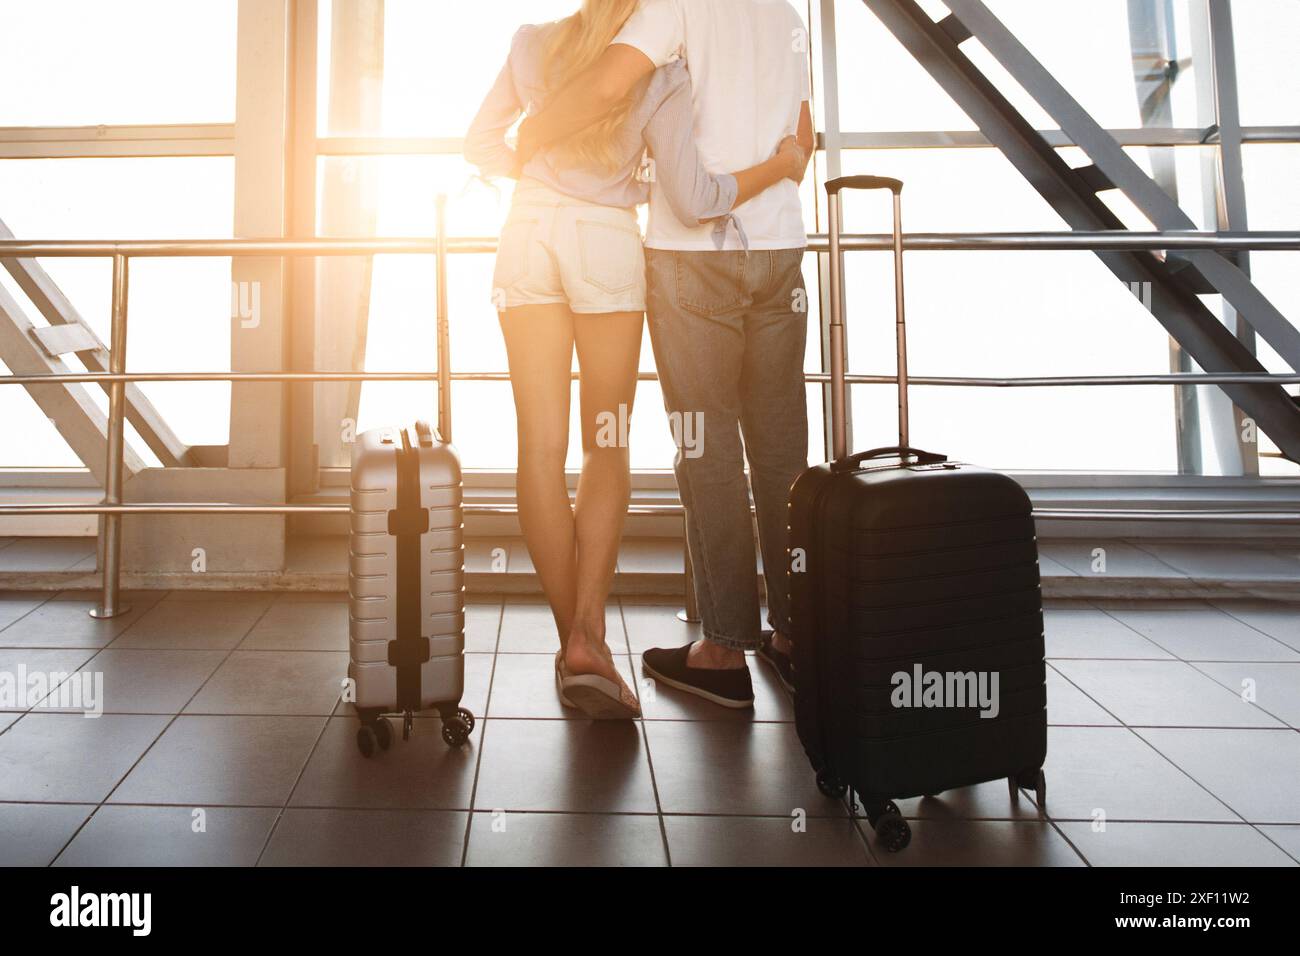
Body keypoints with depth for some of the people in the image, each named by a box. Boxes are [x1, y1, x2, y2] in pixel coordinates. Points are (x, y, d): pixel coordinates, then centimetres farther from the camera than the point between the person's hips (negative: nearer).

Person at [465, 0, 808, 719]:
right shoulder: (663, 79, -3)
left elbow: (479, 145, 13)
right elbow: (693, 201, -11)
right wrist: (779, 167, 4)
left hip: (528, 237, 3)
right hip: (606, 245, -2)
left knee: (541, 446, 0)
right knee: (607, 449, 5)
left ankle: (570, 639, 1)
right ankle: (588, 636, -9)